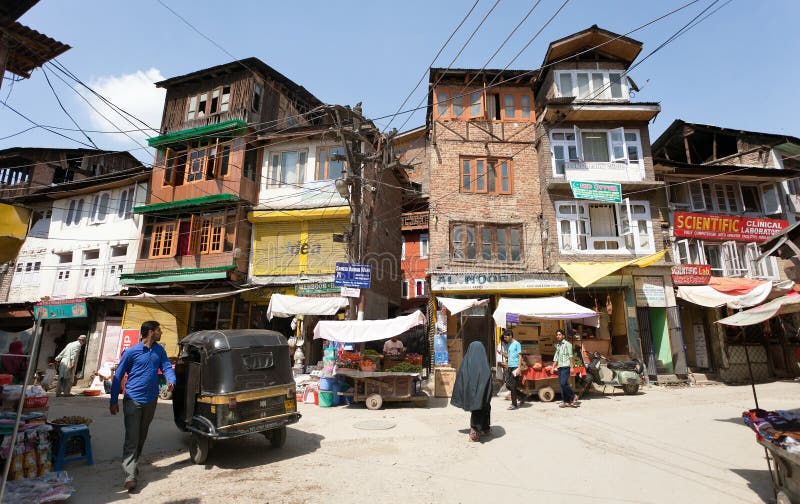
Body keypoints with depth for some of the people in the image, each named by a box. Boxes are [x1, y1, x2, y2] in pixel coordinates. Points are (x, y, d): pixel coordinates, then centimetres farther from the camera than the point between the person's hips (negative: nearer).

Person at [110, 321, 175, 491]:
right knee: (132, 438, -7)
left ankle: (132, 464, 36)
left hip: (151, 400, 5)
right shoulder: (131, 352, -9)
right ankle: (130, 475, -6)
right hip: (133, 400, -5)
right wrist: (113, 401, -1)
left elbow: (167, 367, 1)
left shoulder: (159, 350, 5)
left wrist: (171, 381, -20)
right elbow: (118, 376, -3)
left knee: (142, 436, 18)